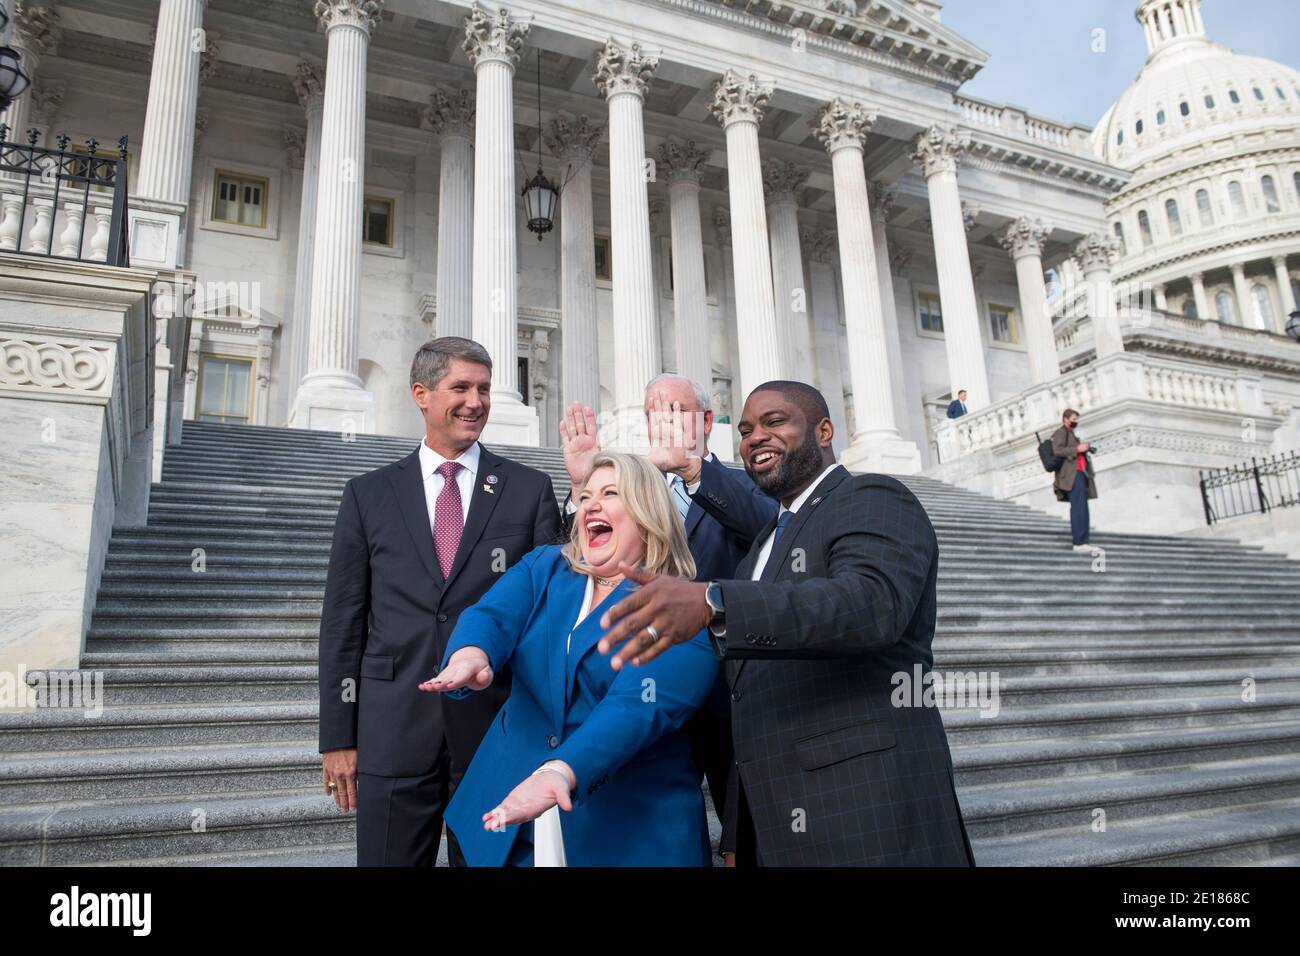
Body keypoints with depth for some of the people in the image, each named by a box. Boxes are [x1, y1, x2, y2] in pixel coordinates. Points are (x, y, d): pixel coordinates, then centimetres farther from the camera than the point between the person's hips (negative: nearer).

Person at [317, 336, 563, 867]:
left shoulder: (530, 489, 2)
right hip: (392, 731, 1)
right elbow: (343, 620, 5)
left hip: (498, 727, 0)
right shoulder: (367, 494, 5)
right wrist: (337, 736, 2)